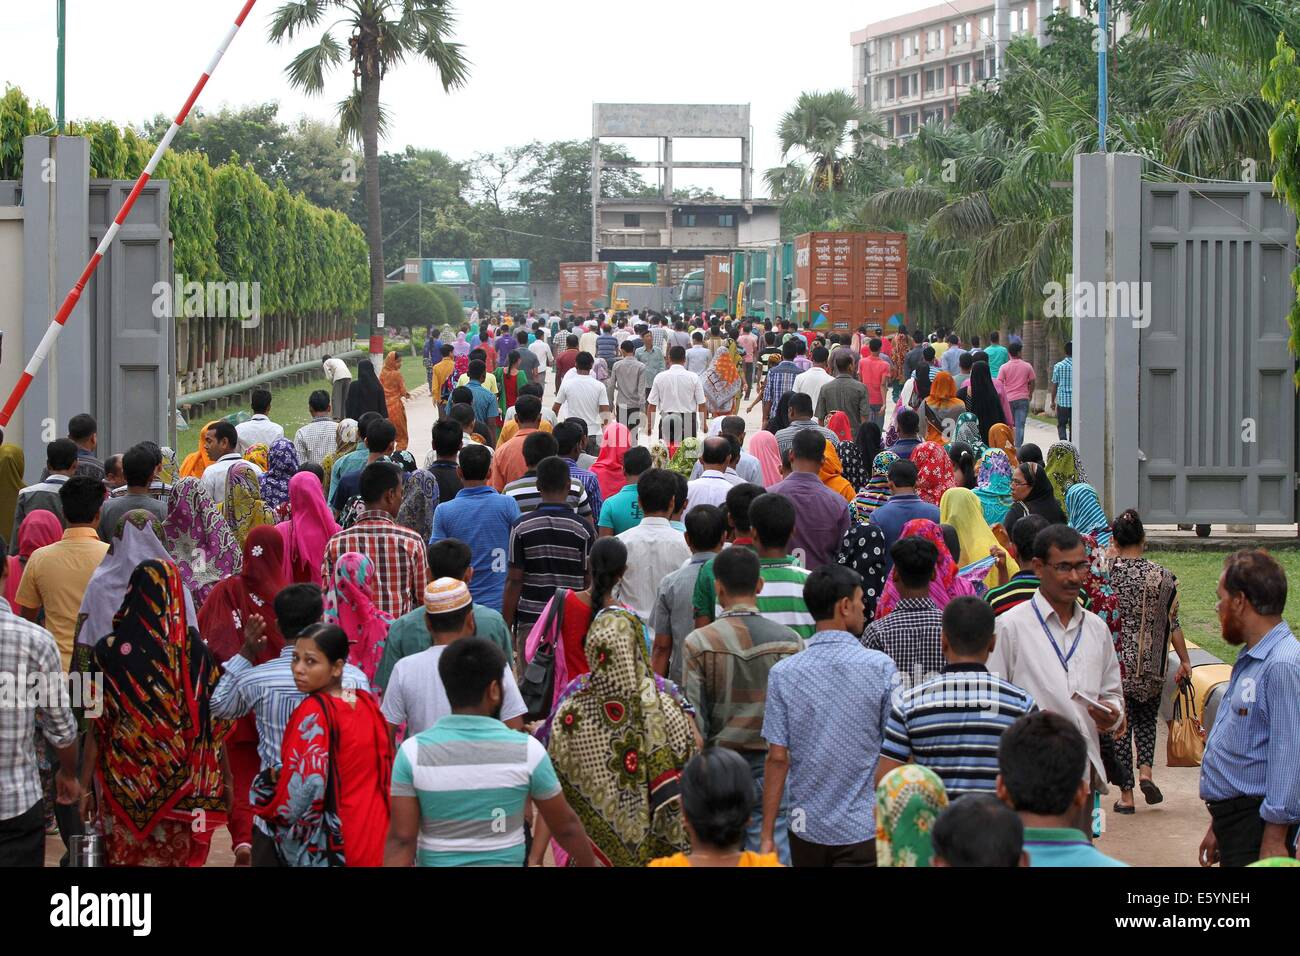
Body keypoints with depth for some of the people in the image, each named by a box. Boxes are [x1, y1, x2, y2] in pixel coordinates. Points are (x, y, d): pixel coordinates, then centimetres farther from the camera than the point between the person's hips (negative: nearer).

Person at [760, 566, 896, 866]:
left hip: (807, 828, 2)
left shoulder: (783, 674, -4)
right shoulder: (881, 667, -8)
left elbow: (778, 759, -5)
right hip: (864, 828, -2)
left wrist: (767, 836, 0)